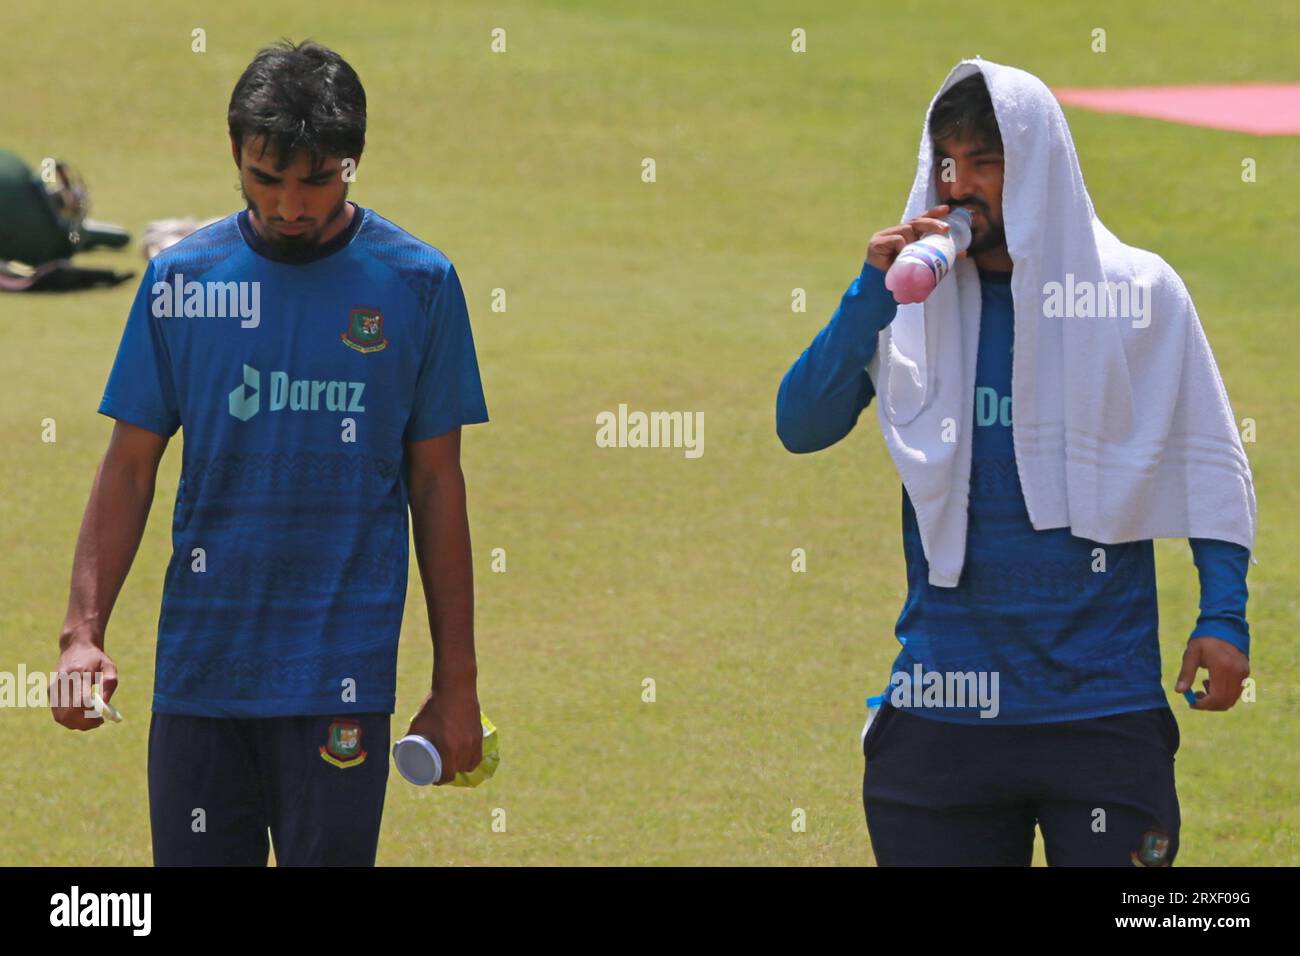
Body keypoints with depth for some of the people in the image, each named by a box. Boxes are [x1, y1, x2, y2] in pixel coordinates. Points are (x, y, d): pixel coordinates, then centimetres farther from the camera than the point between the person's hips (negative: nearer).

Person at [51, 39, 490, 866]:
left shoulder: (418, 283, 1)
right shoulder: (180, 280, 4)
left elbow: (437, 486, 5)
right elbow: (130, 468, 7)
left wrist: (457, 681, 4)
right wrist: (84, 630, -5)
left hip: (342, 675, -2)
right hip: (197, 665, 2)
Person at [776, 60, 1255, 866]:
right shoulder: (915, 300, 7)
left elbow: (1212, 461, 4)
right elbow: (801, 429, 0)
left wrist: (1223, 616, -6)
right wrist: (872, 298, -11)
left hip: (1103, 701, -2)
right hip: (945, 702, 2)